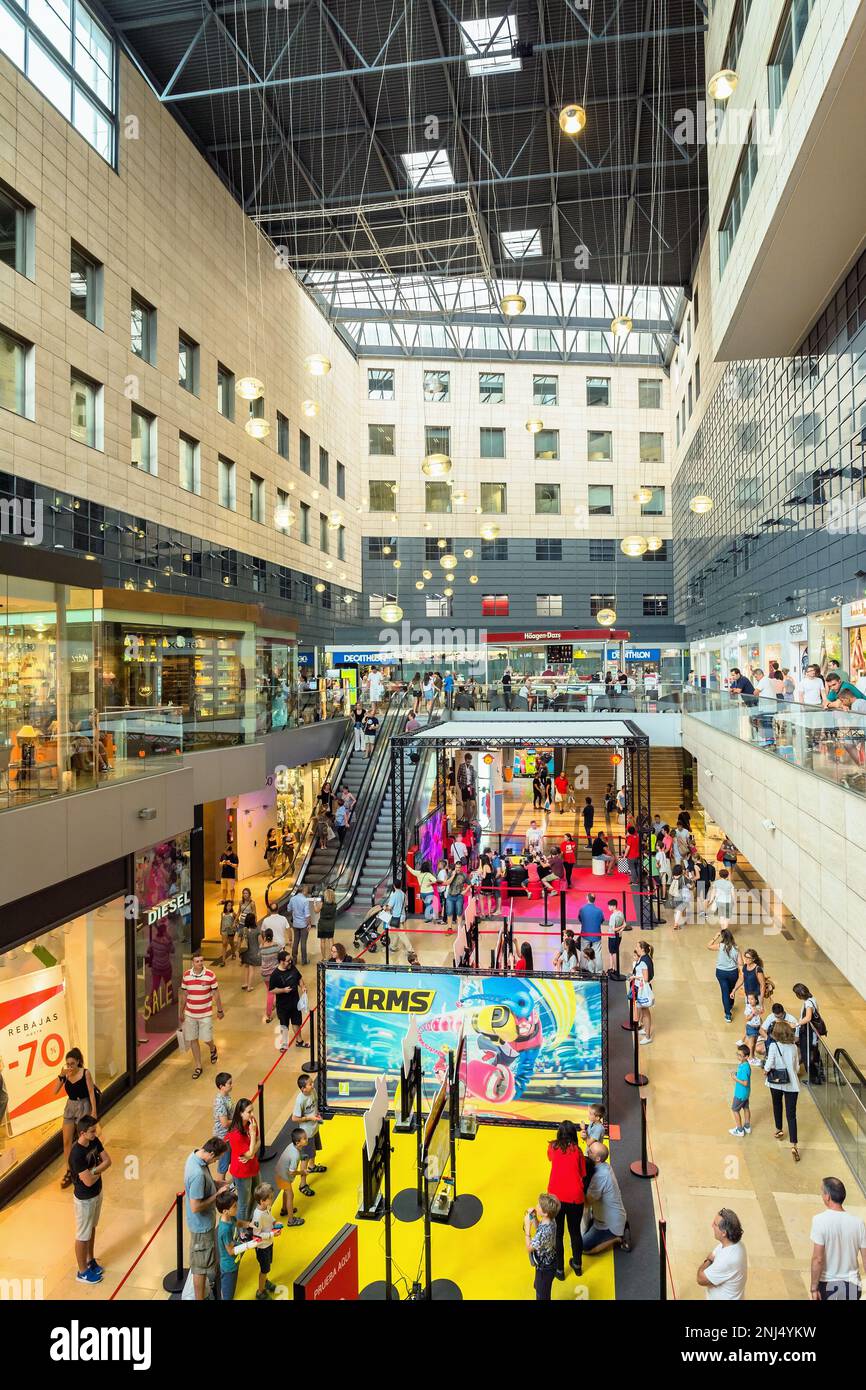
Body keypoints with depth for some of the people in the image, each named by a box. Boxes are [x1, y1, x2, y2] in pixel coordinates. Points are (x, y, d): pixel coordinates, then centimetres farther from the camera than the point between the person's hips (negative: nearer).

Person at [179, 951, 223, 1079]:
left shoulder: (210, 975, -13)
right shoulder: (186, 976, -7)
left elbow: (216, 993, -4)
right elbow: (184, 995, 5)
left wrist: (220, 1010, 1)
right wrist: (181, 1012, 10)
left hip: (205, 1014, -2)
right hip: (190, 1014, 2)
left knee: (207, 1039, 1)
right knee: (192, 1040, 7)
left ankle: (213, 1049, 38)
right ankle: (198, 1067, 23)